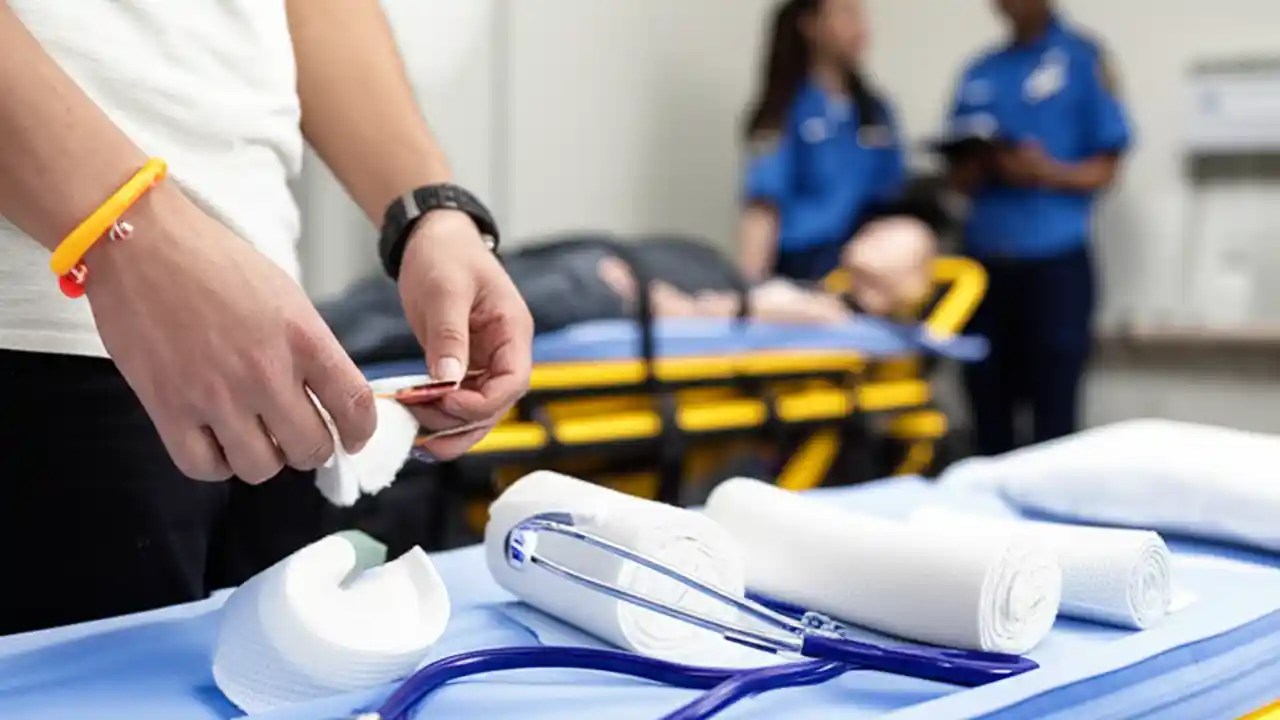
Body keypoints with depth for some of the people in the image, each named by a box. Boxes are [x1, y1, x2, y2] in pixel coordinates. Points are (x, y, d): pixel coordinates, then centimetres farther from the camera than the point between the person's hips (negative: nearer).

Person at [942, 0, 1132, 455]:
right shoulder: (979, 73, 14)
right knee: (988, 409, 8)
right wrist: (979, 166, -8)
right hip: (984, 259, 5)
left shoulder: (1083, 59, 0)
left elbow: (1104, 169, -2)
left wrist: (1048, 173, -20)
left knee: (1054, 411, -2)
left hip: (1054, 260, -4)